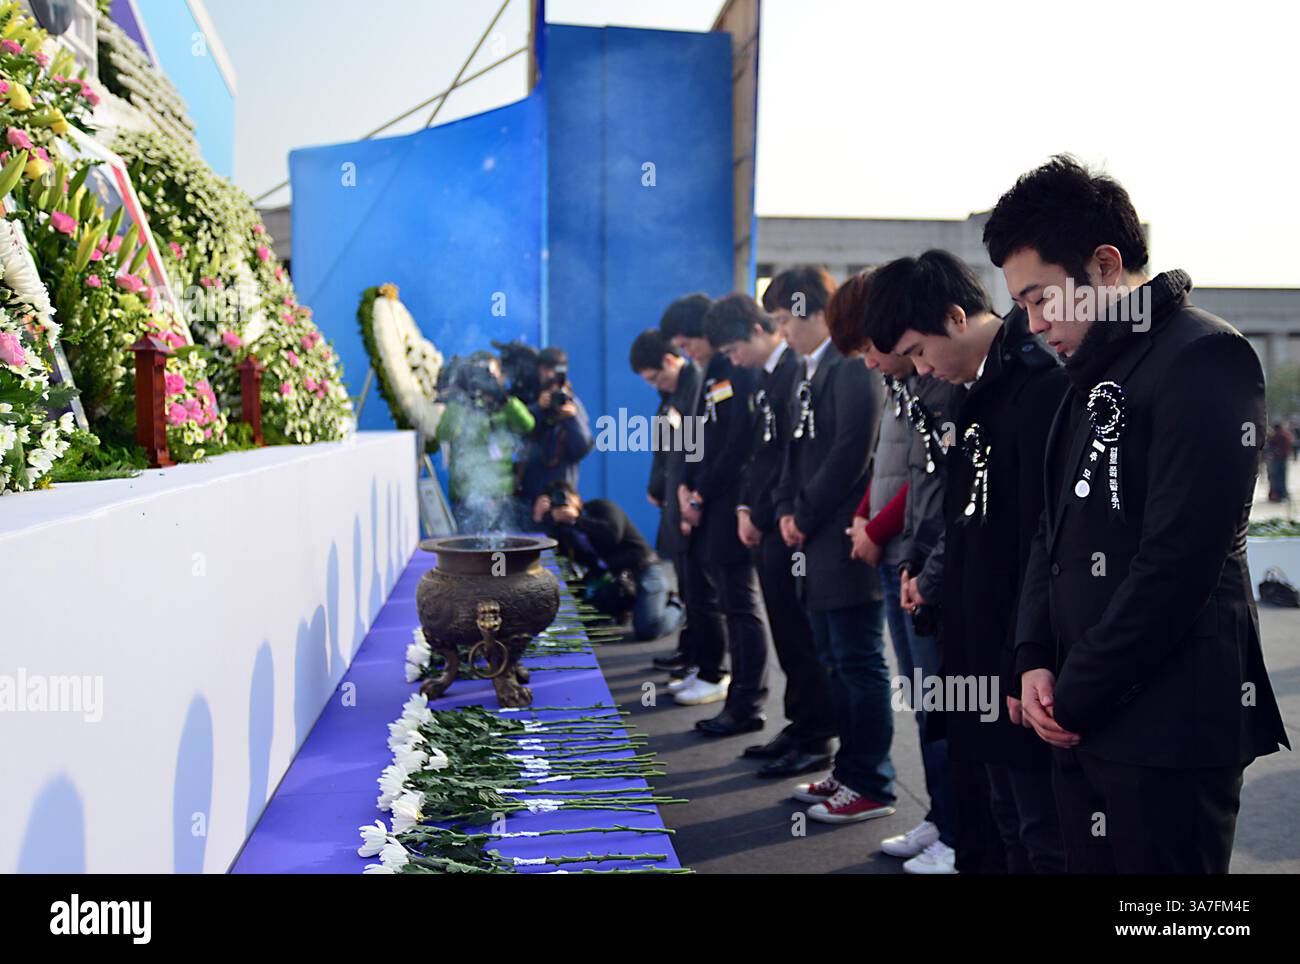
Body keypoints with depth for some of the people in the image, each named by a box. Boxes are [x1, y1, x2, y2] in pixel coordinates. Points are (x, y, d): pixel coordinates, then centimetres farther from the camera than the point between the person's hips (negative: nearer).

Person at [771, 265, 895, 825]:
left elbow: (851, 452, -20)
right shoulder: (810, 370, 17)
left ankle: (871, 788, 8)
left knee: (860, 664, -2)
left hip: (846, 542, -10)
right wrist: (786, 511, 5)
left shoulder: (853, 365, -13)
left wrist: (806, 517, -13)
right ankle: (849, 771, 27)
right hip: (816, 546, 10)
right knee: (835, 662, 16)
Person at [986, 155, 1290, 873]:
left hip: (1168, 727, -8)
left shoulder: (1203, 357, -13)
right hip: (1082, 719, 8)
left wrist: (1075, 697, -13)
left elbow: (1177, 560, -19)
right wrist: (1036, 658, 1)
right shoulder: (1092, 375, 14)